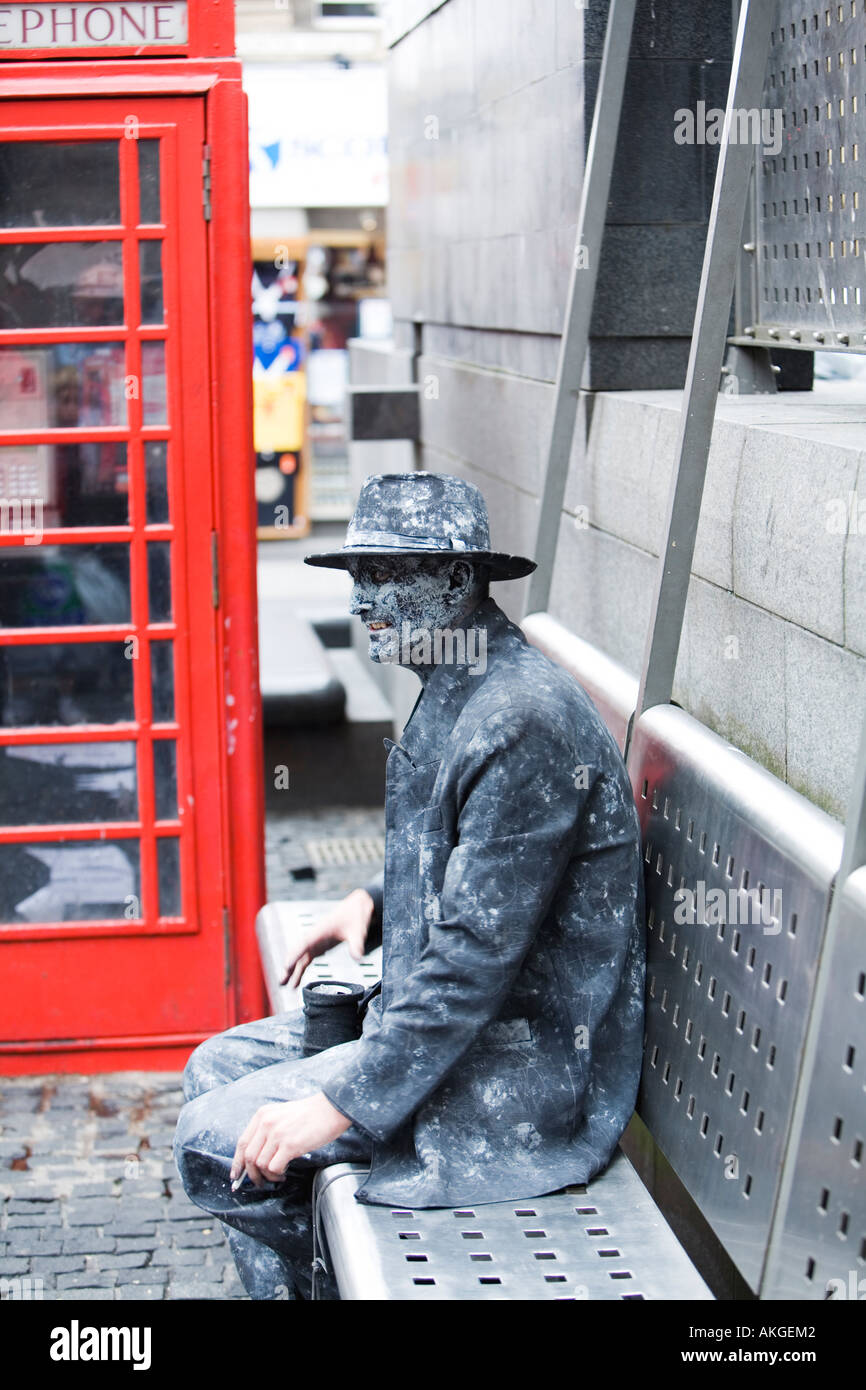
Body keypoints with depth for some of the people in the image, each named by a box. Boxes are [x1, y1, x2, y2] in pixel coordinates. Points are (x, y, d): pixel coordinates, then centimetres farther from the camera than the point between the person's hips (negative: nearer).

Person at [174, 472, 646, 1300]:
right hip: (454, 1014, 10)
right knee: (217, 1068, 13)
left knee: (217, 1139, -10)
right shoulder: (456, 689, 8)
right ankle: (303, 1275, 23)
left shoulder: (522, 721, -25)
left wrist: (343, 1103, -24)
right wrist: (377, 903, 6)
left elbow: (481, 951, -27)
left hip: (523, 1069, -10)